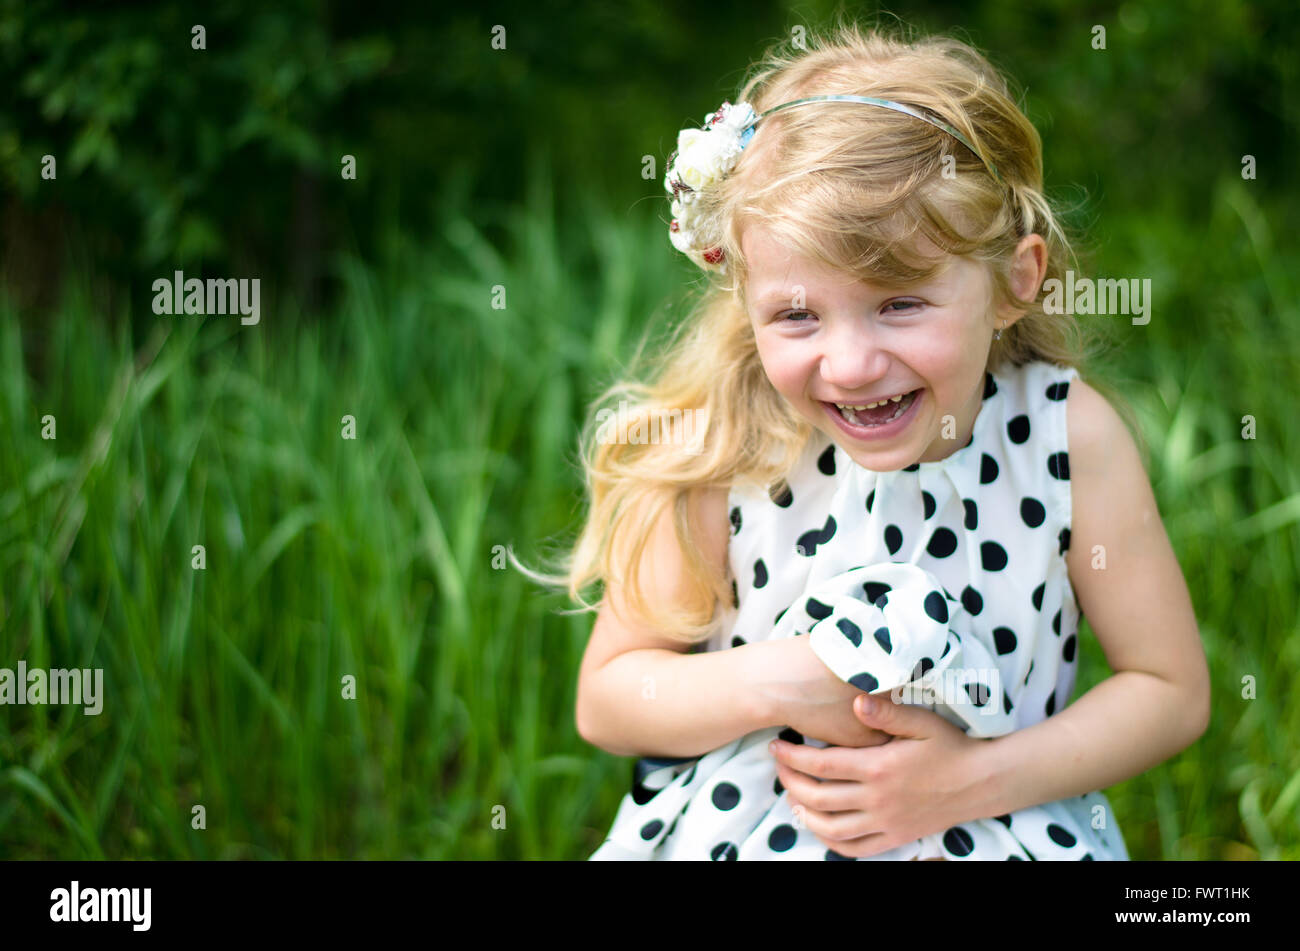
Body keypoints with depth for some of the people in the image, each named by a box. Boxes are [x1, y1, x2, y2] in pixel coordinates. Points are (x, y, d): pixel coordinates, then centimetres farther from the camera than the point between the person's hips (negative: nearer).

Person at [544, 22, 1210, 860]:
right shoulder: (717, 449, -12)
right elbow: (606, 700, -2)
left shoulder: (1068, 435, -11)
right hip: (746, 827, 0)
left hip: (1001, 826, 1)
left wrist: (976, 779, -15)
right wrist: (775, 683, -19)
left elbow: (1172, 691, -3)